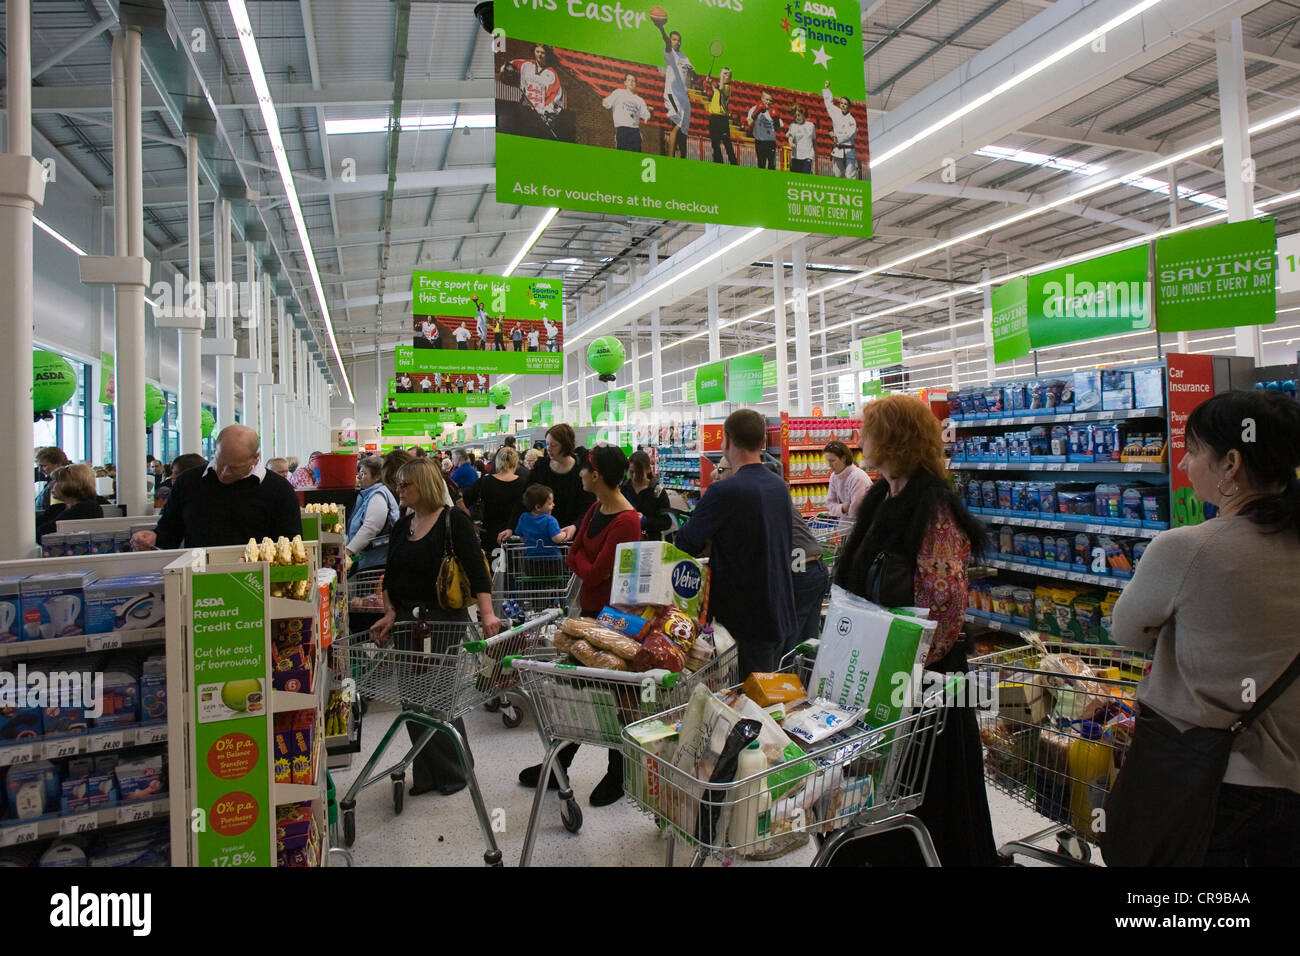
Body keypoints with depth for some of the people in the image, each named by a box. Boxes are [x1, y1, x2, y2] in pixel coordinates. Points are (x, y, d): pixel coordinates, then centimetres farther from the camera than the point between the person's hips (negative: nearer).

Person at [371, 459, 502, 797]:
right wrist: (390, 613, 0)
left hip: (445, 621, -6)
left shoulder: (454, 521, -9)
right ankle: (427, 773, 23)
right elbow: (390, 576, 14)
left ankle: (456, 770, 20)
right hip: (407, 621, 6)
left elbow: (476, 570, -16)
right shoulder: (402, 525, 11)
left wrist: (487, 613, -26)